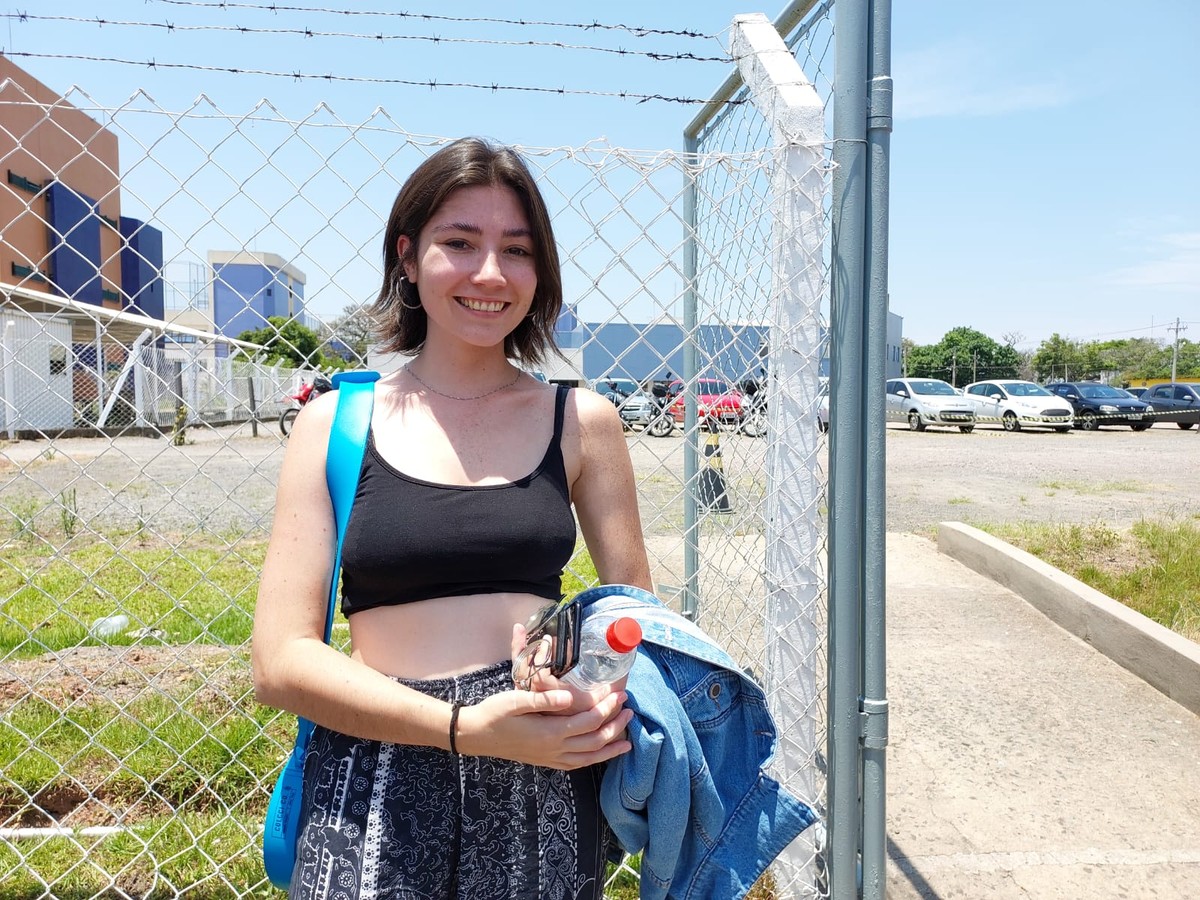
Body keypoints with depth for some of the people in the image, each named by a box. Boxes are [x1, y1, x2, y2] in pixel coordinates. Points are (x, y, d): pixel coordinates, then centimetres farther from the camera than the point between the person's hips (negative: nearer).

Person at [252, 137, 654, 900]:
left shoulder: (582, 422, 2)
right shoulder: (336, 423, -1)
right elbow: (282, 659, -6)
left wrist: (605, 699, -12)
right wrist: (468, 730, -16)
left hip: (544, 788, 1)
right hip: (377, 792, -1)